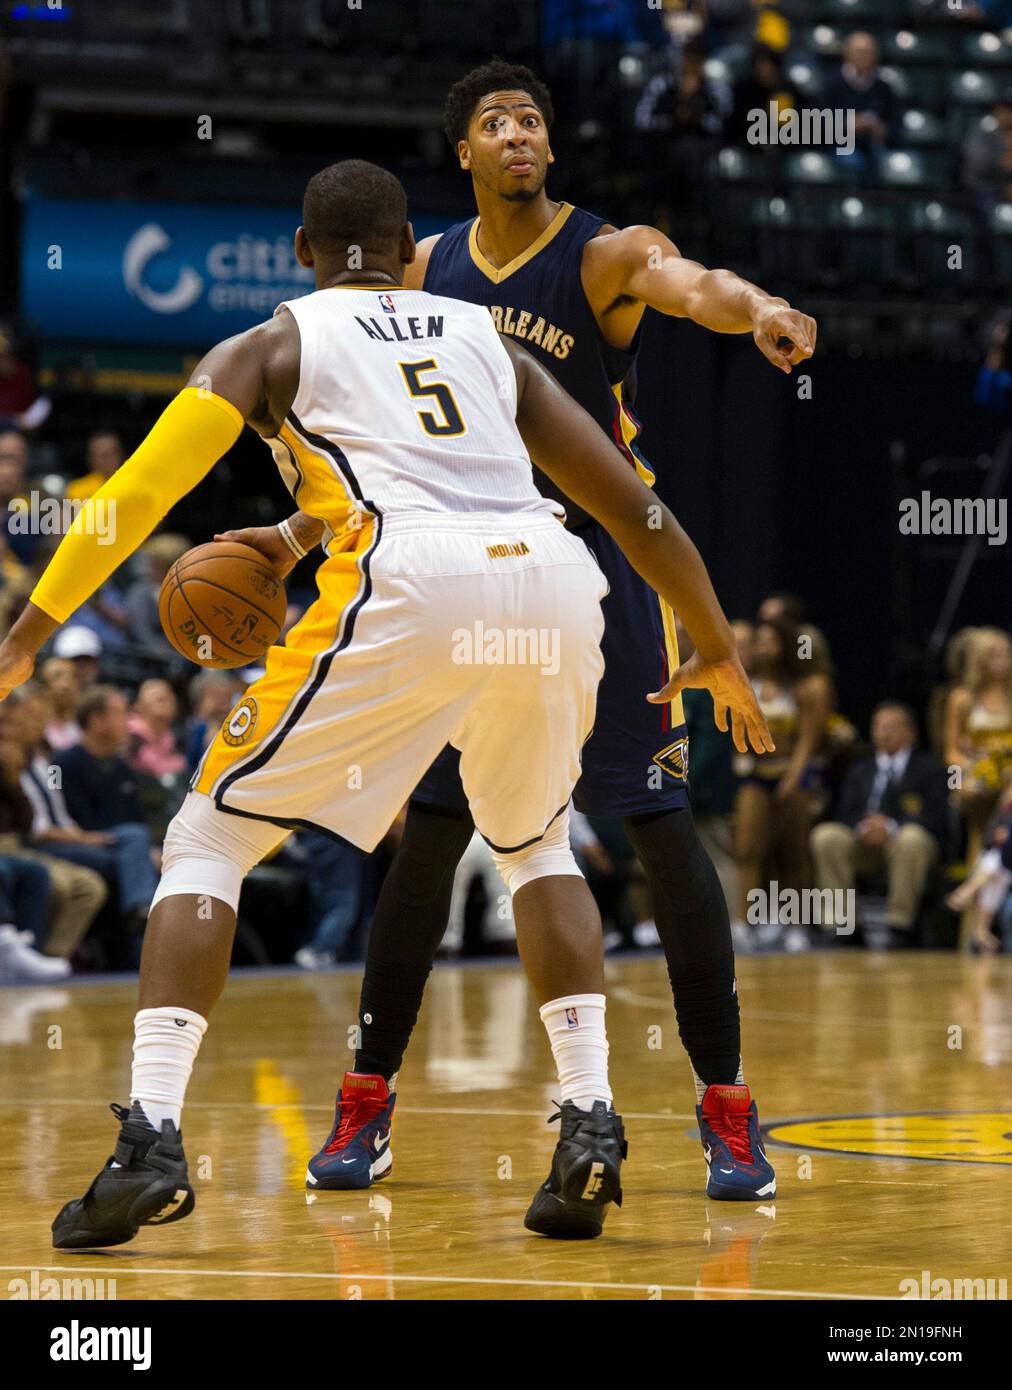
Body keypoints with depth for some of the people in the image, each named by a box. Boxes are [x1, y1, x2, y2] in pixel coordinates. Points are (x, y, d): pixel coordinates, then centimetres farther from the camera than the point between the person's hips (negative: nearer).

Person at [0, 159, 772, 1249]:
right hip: (551, 578, 4)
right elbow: (635, 510, 29)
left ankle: (150, 1138, -7)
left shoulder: (271, 345, 21)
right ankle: (589, 1125, 15)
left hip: (410, 584, -4)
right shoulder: (486, 339, 31)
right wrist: (719, 655, 40)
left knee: (208, 840, 9)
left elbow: (137, 495, 7)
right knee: (535, 844, 31)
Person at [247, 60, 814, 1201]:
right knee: (429, 836, 5)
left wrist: (754, 308, -56)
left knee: (662, 829, -7)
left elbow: (689, 283, -34)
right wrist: (299, 533, 12)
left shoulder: (605, 255, -10)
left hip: (601, 571, -4)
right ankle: (367, 1096, 16)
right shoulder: (428, 273, 5)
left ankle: (724, 1105, -1)